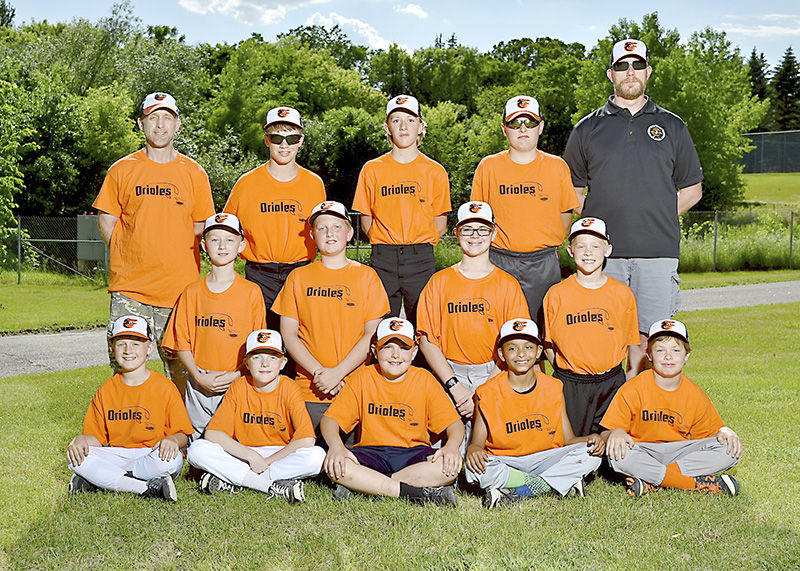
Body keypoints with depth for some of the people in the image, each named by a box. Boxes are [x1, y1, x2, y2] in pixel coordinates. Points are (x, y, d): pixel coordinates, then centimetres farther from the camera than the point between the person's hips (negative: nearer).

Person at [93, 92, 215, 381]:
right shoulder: (122, 170, 6)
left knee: (180, 370, 3)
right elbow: (106, 219, 10)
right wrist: (125, 258, 0)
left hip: (180, 286, 0)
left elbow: (201, 226, 13)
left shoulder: (194, 173, 7)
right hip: (129, 287, 0)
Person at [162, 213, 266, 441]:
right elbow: (182, 343, 6)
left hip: (238, 384, -1)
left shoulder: (251, 292, 1)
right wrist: (198, 377, -8)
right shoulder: (192, 292, 7)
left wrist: (235, 375, -12)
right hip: (200, 385, 2)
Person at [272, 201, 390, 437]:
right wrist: (318, 372, -9)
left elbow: (372, 334, 0)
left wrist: (338, 372, -11)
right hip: (310, 390, 1)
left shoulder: (366, 276, 6)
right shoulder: (299, 277, 9)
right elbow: (288, 334, 4)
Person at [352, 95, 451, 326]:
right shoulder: (372, 170, 8)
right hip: (383, 259, 1)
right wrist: (386, 246, -1)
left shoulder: (435, 172, 6)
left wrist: (420, 247, -3)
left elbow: (440, 222, 8)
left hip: (421, 258, 0)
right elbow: (366, 220, 10)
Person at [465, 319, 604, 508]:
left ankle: (514, 493, -23)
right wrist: (473, 449, -27)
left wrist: (590, 440, -16)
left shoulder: (553, 388, 4)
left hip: (544, 460, 2)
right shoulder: (489, 394, -3)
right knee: (475, 469, -34)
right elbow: (478, 441, -3)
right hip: (505, 462, -2)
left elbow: (568, 440, 6)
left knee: (591, 455, -22)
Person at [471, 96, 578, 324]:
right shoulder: (488, 167, 4)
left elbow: (566, 213, 12)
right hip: (499, 261, 0)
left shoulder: (557, 167, 5)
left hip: (544, 264, 0)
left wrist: (551, 246, 4)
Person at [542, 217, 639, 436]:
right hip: (569, 385, -1)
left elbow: (633, 345, 6)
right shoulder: (556, 294, 0)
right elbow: (548, 344, 6)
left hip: (612, 383, 1)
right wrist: (565, 373, -4)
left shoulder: (622, 293, 2)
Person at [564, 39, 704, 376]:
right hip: (603, 252, 0)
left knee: (649, 336, -1)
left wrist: (659, 218, 6)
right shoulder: (588, 129, 10)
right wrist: (595, 222, 2)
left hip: (658, 250, 1)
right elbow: (572, 191, 16)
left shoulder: (672, 127, 13)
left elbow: (692, 189, 18)